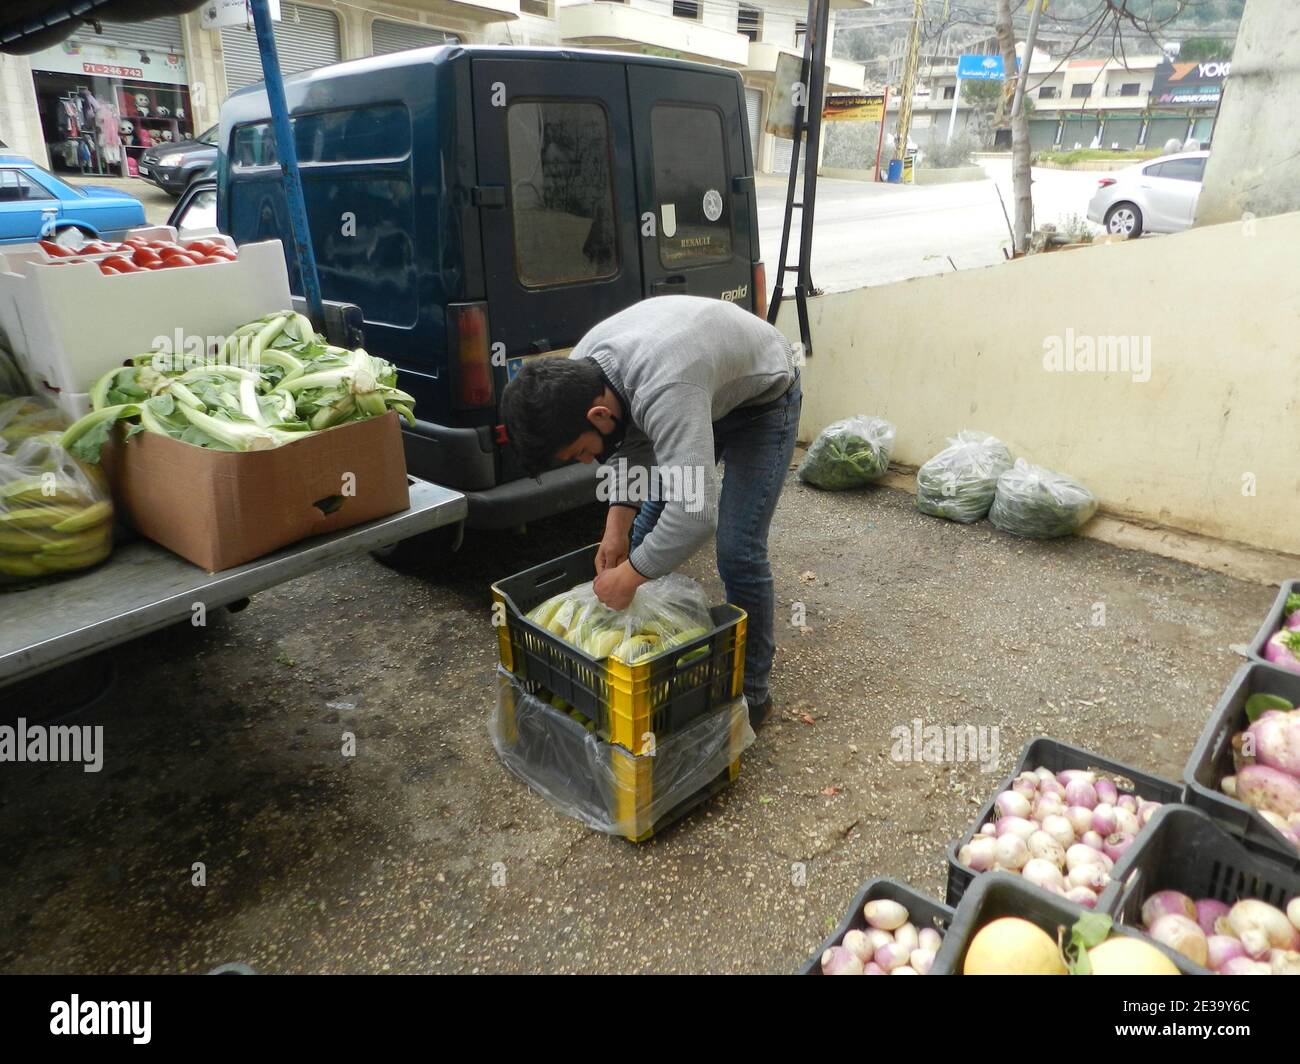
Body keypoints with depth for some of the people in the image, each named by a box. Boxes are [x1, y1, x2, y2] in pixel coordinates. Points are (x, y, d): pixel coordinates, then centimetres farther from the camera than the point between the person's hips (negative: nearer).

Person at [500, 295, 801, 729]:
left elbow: (695, 513, -47)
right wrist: (617, 527, -12)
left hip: (762, 396, -8)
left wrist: (627, 577, -34)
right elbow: (630, 443, -3)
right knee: (648, 532, 9)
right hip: (704, 390, 8)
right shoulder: (580, 371, -18)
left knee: (737, 552, -13)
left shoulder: (663, 391, -44)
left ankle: (751, 691, 6)